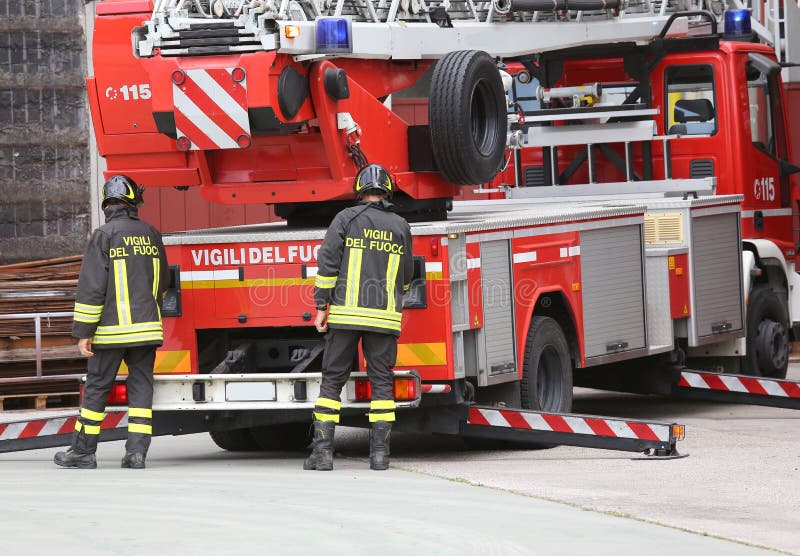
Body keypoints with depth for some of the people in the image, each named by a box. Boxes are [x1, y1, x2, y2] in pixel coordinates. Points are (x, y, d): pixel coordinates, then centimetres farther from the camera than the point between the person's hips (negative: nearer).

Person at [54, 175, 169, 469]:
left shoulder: (104, 235, -8)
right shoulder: (151, 234, 8)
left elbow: (91, 287, -12)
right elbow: (162, 283, 21)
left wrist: (84, 331, -9)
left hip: (112, 329, -4)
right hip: (147, 328, 4)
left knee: (97, 387, 3)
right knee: (141, 385, 6)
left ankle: (83, 450, 8)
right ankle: (137, 451, -1)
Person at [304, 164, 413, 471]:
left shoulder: (346, 218, 1)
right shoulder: (400, 227, 8)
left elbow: (328, 262, -5)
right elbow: (406, 275, 17)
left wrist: (322, 306, -2)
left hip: (346, 314, -1)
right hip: (385, 316, 1)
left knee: (333, 379, 3)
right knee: (382, 381, 6)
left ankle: (322, 450, 0)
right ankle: (379, 452, 0)